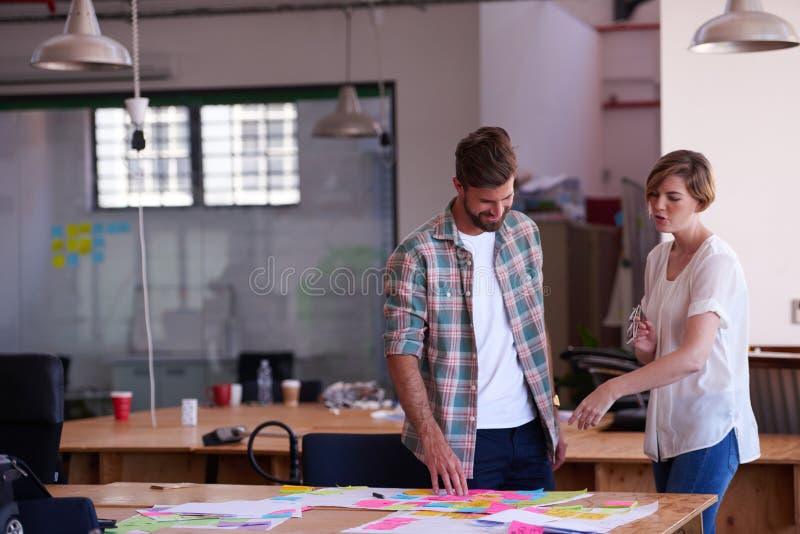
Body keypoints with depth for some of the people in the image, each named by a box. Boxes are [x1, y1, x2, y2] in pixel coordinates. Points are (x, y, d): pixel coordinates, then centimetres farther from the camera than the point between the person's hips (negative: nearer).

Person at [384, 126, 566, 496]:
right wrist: (432, 438, -25)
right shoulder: (417, 255, -11)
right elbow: (402, 353, -13)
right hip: (463, 441, -5)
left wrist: (553, 421, 11)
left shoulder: (525, 233, 7)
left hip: (529, 432, 5)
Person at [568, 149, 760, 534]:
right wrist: (645, 347, -1)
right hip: (666, 427, 8)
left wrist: (613, 388, -29)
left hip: (709, 428, -7)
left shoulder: (717, 262, -13)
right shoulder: (658, 258, 12)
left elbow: (694, 356, -25)